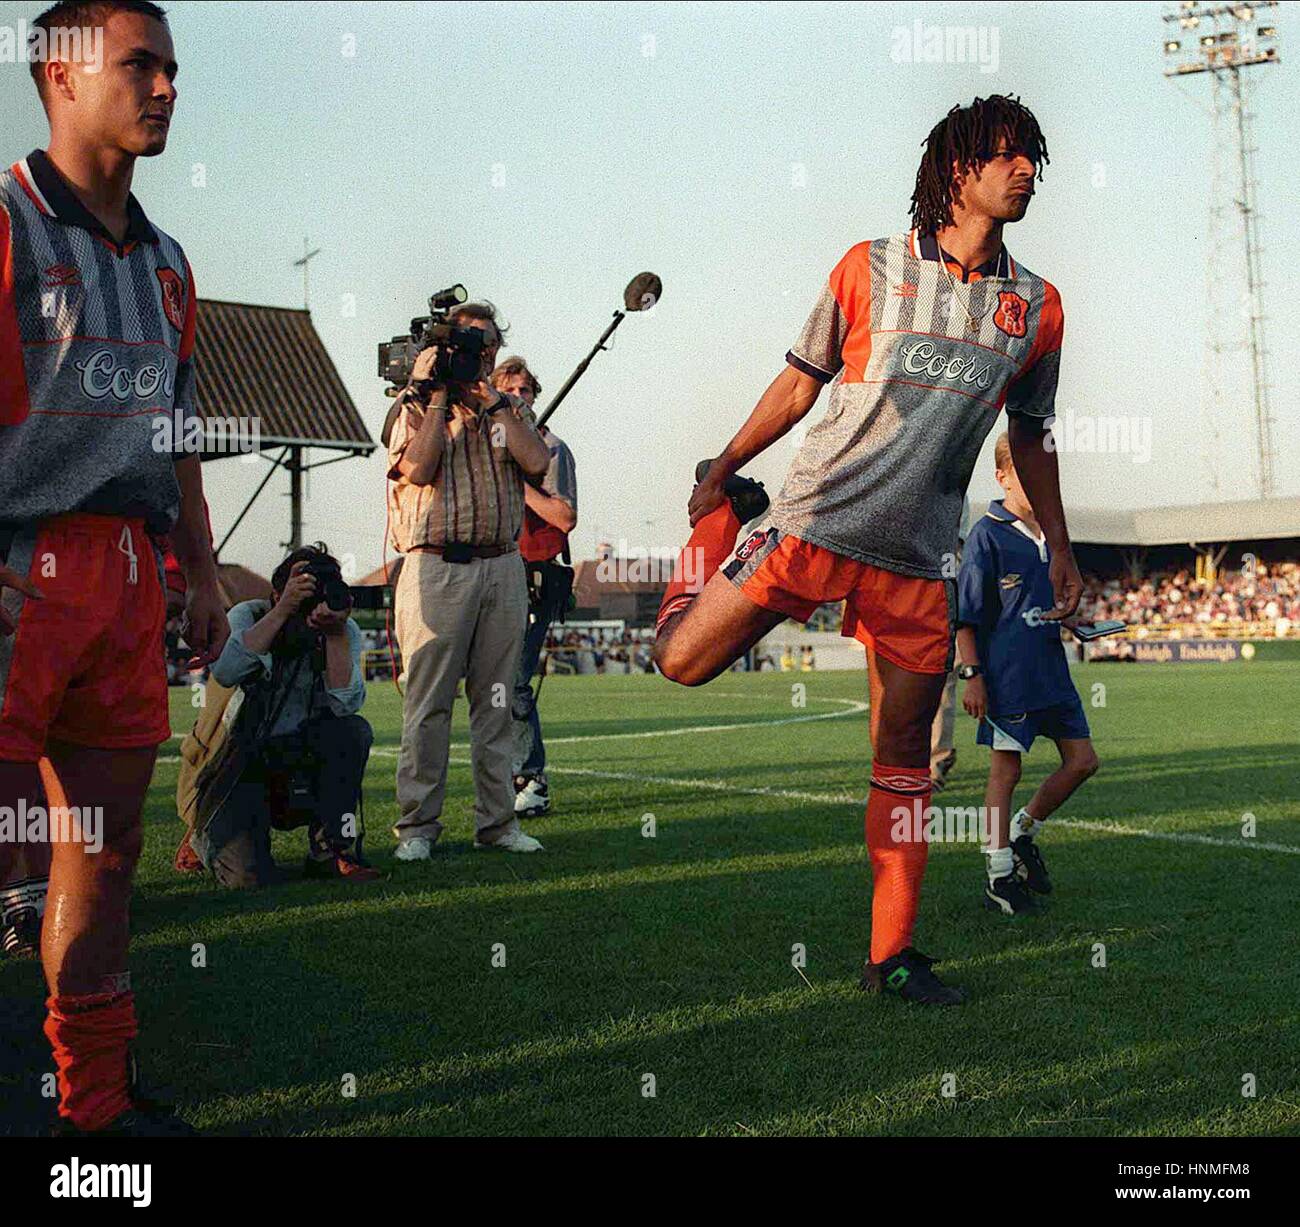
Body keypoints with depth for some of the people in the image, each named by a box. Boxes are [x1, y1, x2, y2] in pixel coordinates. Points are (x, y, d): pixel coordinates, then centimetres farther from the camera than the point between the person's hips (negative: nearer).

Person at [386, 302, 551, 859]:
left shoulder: (510, 409, 17)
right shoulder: (416, 407, 7)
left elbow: (537, 463, -2)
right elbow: (417, 469, -12)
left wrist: (491, 400, -1)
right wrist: (437, 397, -5)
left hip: (503, 567, 4)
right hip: (436, 567, -4)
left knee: (496, 702, 6)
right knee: (429, 701, -4)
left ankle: (497, 819, 12)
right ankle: (417, 825, 3)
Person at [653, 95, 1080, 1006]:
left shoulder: (1037, 306, 9)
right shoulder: (870, 269, 0)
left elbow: (1032, 434, 18)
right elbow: (798, 387, 8)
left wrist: (1060, 547, 16)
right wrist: (722, 474, 10)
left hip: (919, 556, 2)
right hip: (815, 521, -2)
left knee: (905, 762, 4)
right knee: (684, 661, -5)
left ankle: (891, 956, 14)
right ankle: (721, 522, 24)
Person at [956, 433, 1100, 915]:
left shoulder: (1050, 532, 13)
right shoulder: (988, 533, -8)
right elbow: (965, 613, -10)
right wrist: (972, 673, -15)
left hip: (1052, 668, 7)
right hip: (1006, 673, -7)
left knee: (1082, 761, 8)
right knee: (1006, 770, -1)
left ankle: (1023, 834, 27)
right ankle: (999, 876, 9)